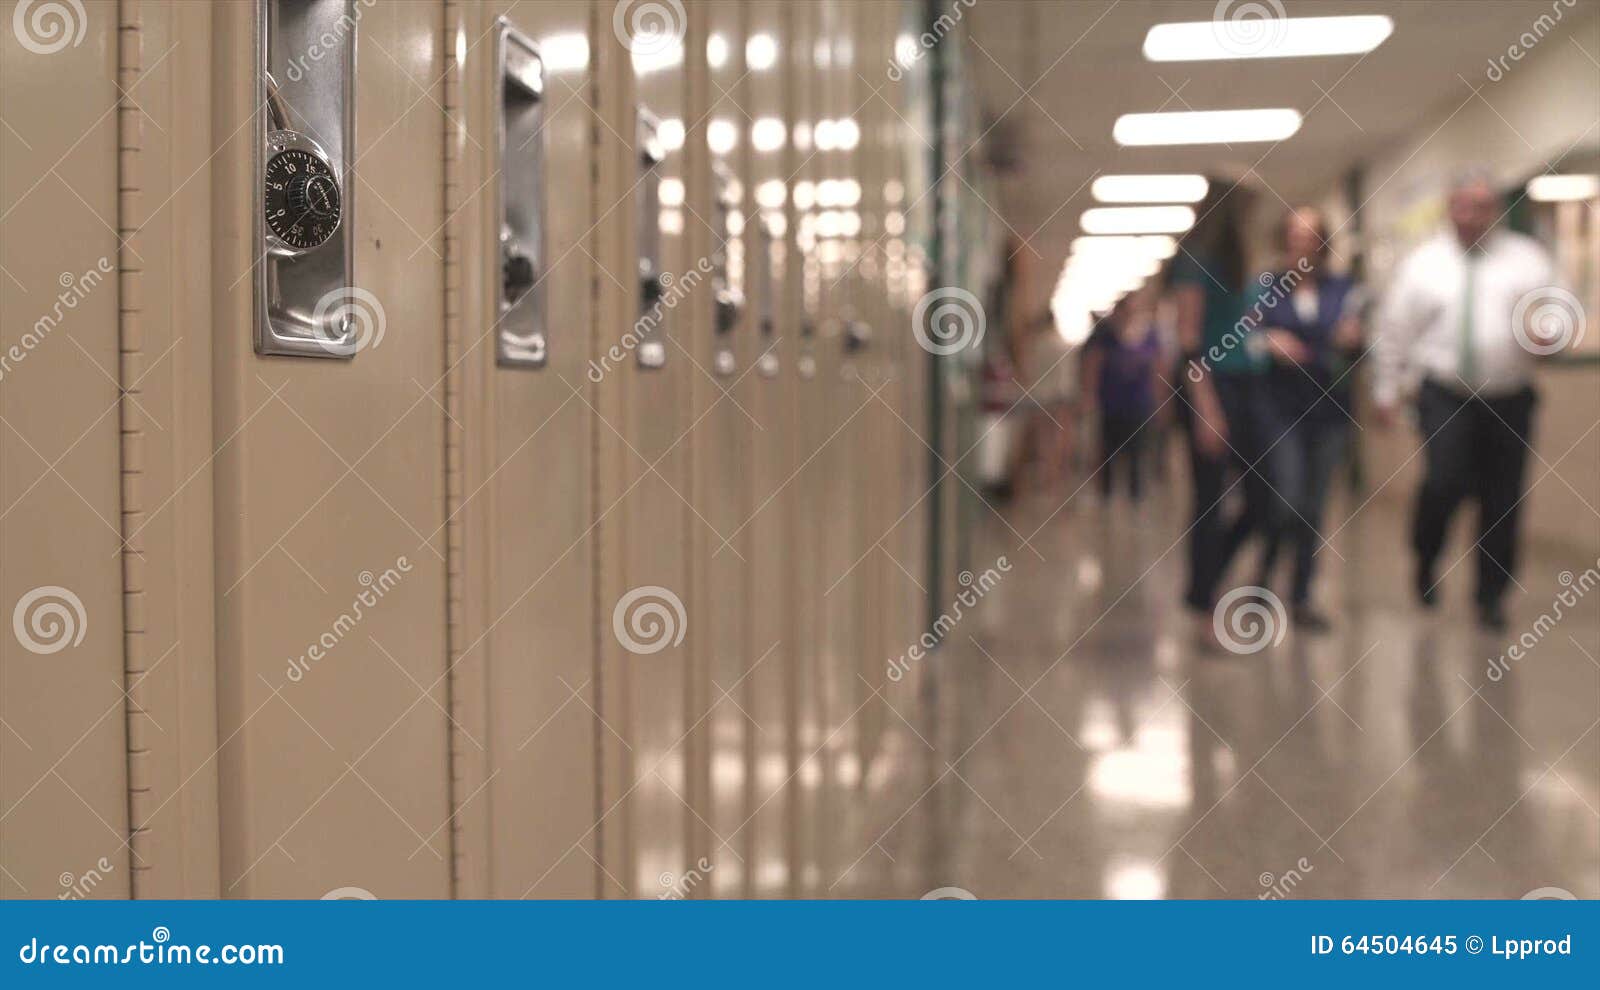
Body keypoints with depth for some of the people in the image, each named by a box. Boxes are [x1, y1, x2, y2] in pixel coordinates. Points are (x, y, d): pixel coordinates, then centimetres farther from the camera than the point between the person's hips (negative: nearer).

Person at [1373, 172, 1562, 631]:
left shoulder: (1527, 258, 6)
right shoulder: (1422, 264, 4)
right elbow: (1395, 331, 7)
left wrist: (1547, 329, -21)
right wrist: (1386, 390, 5)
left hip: (1509, 398, 2)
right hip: (1445, 394, -2)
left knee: (1502, 498, 4)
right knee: (1446, 481, -20)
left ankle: (1491, 596, 18)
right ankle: (1426, 560, 9)